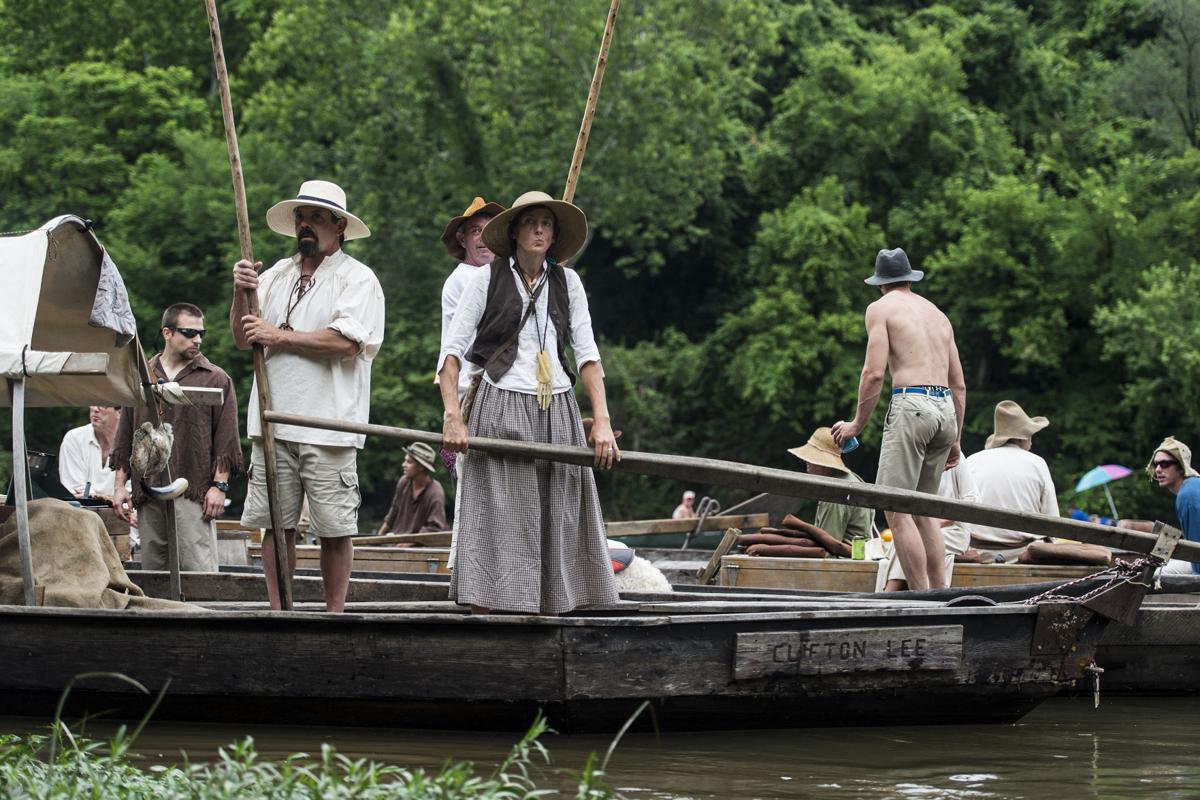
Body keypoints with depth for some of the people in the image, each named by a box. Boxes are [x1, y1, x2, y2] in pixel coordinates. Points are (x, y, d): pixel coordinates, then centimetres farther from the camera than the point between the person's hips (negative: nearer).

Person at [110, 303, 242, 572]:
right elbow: (125, 437, 18)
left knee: (198, 570, -12)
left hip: (193, 494, -4)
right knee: (152, 567, 4)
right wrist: (120, 486, 12)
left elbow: (227, 439, 2)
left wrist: (219, 485, -7)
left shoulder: (216, 380, 7)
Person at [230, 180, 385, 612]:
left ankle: (335, 614, 5)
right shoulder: (275, 276, 18)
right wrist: (241, 294, -4)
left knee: (334, 527, -2)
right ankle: (278, 612, 10)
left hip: (329, 424, -5)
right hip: (273, 423, 5)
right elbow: (243, 337, 14)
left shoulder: (358, 279, 0)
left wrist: (278, 336, -9)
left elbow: (345, 341, -15)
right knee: (276, 522, 4)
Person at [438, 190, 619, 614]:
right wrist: (453, 416, -13)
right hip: (499, 410, -4)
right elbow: (452, 350, -1)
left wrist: (602, 420, -2)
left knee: (556, 527, 2)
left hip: (556, 413, 4)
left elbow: (587, 354, 8)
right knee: (498, 523, -8)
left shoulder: (567, 282, 11)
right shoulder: (487, 278, 1)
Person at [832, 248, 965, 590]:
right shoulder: (939, 315, 23)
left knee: (896, 509, -7)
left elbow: (874, 372, -7)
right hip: (945, 408, 7)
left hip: (910, 405, -7)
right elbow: (959, 385, 22)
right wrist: (955, 440, 28)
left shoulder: (881, 308, 5)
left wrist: (857, 425, 2)